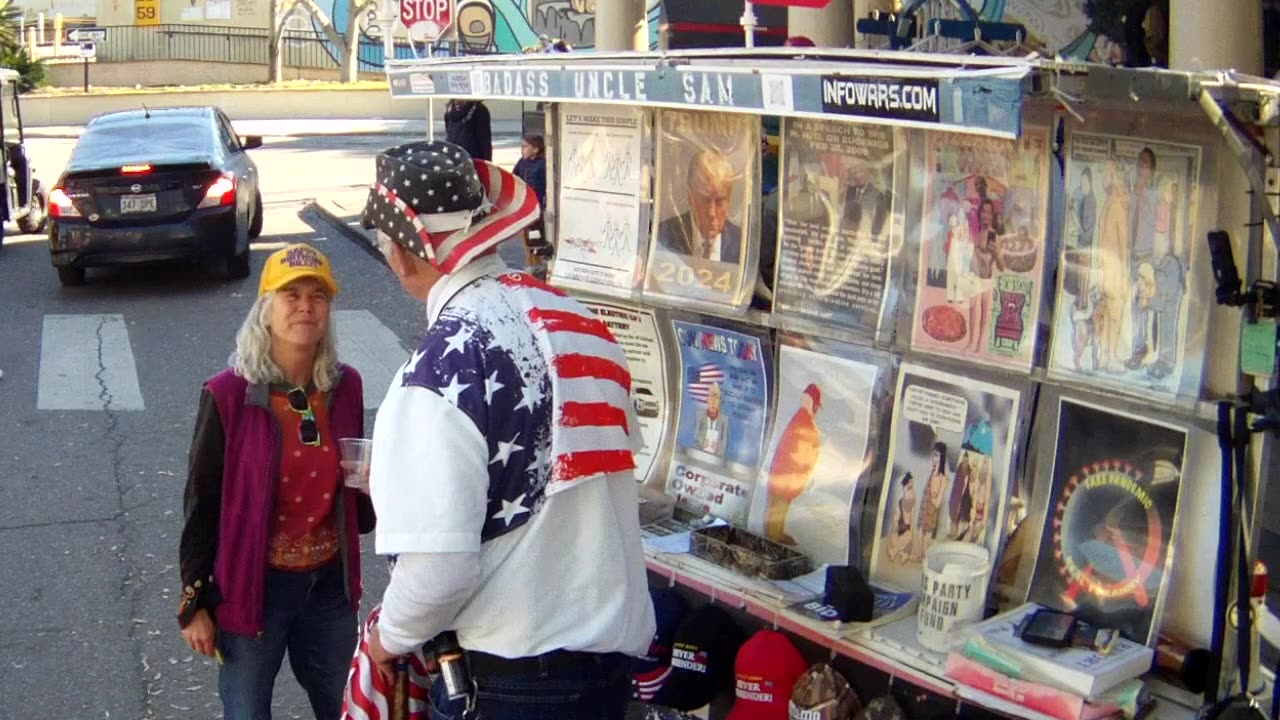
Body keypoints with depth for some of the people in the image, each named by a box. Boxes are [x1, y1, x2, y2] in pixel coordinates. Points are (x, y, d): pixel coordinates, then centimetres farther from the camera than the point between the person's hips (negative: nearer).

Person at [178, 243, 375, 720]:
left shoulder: (345, 387, -2)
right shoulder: (228, 395, -15)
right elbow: (202, 504, -8)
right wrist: (195, 603, -6)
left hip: (330, 584, 4)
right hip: (253, 586, -4)